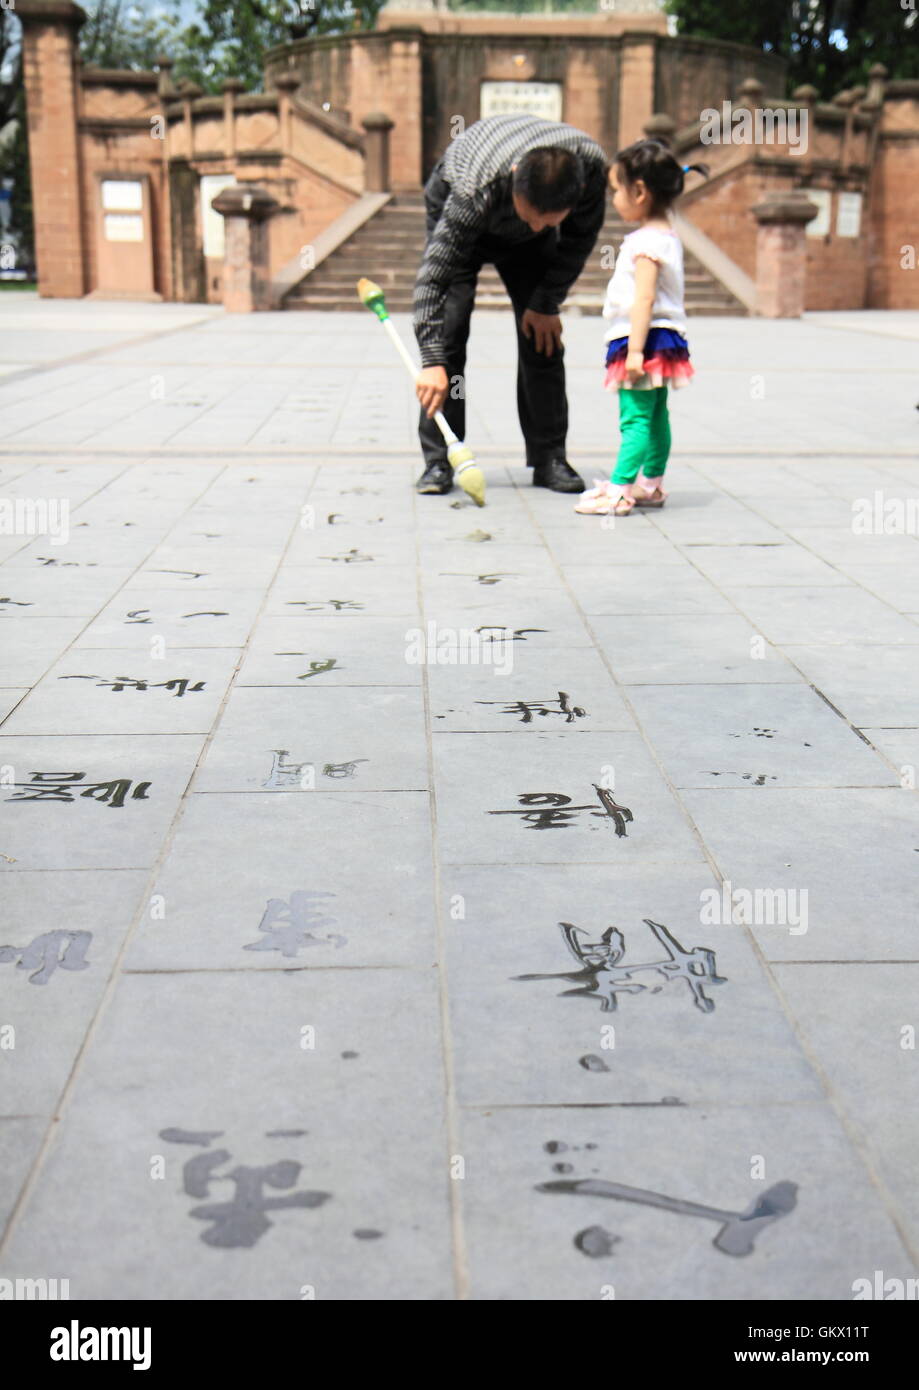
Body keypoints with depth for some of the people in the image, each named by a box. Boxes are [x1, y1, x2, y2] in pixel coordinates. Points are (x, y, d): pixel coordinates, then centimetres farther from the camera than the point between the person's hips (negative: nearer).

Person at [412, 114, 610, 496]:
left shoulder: (592, 166, -34)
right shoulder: (477, 188, -44)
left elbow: (579, 239, -14)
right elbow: (434, 272, -42)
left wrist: (547, 303, -12)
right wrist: (432, 362, -47)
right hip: (452, 203, -3)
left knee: (542, 335, -5)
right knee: (447, 328, -16)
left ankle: (548, 458, 4)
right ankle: (438, 460, -10)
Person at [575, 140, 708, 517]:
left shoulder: (647, 241, -16)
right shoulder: (668, 237, 16)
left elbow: (644, 298, -23)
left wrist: (635, 349, -27)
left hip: (645, 338, -11)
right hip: (663, 340, 11)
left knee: (635, 418, -13)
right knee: (655, 416, 16)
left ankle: (619, 490, -15)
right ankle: (651, 484, 25)